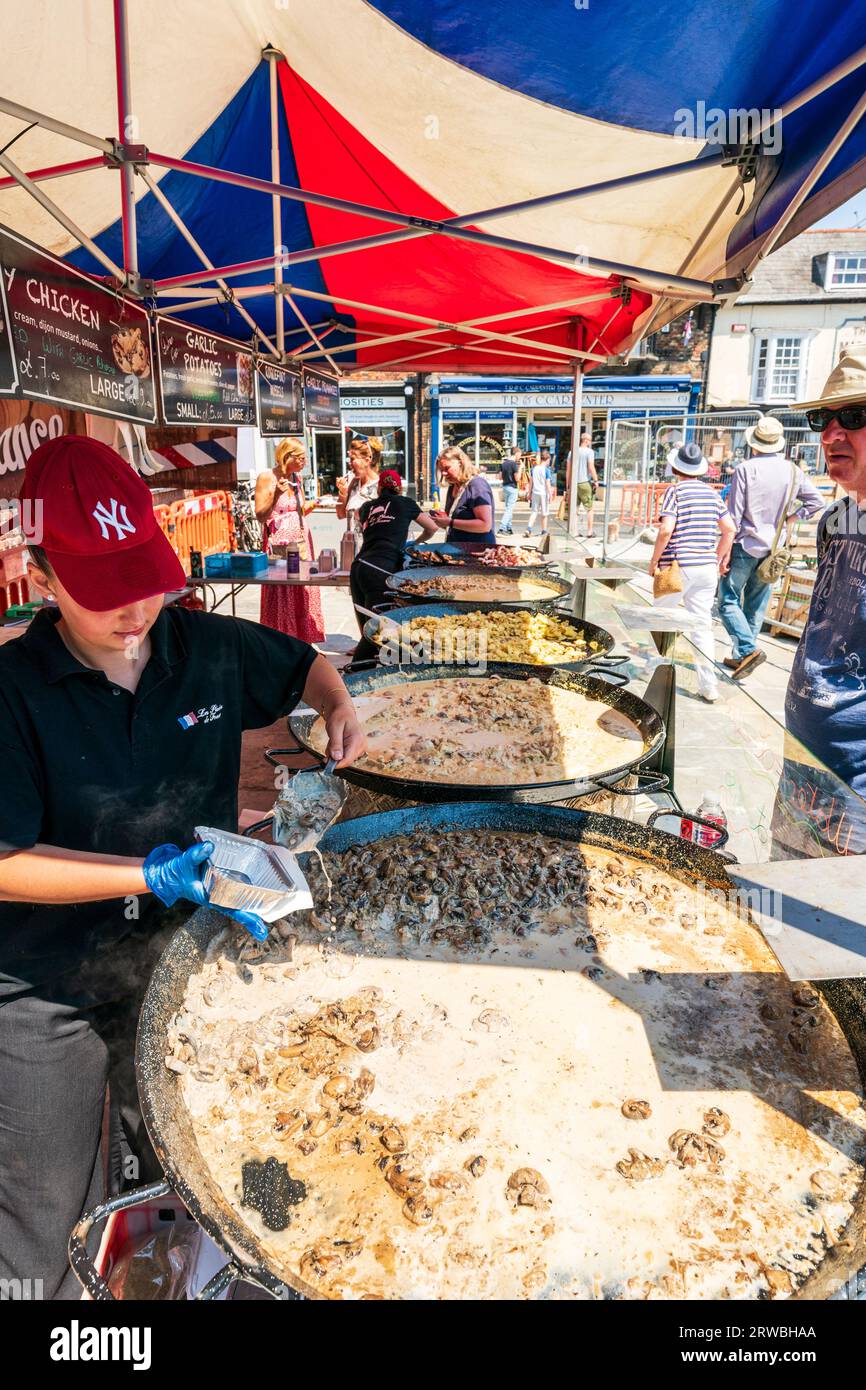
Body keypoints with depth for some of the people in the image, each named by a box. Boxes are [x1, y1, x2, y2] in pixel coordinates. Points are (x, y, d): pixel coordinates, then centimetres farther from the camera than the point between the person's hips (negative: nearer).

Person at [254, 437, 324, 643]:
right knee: (280, 597, -4)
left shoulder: (296, 477, 12)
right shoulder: (266, 478, -7)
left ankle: (303, 642, 14)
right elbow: (261, 516, -11)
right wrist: (276, 495, -23)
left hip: (301, 541, 6)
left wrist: (314, 503, 1)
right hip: (279, 544, -6)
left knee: (304, 594, 5)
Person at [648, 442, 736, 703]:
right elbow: (730, 529, 11)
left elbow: (666, 530, -18)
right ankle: (709, 686, 4)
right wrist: (718, 558, 20)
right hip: (707, 567, 5)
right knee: (702, 624, 7)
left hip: (678, 566, -5)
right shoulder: (711, 493, 10)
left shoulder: (675, 491, -7)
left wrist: (654, 560, -7)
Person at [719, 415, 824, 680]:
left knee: (728, 601, 1)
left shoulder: (745, 469, -12)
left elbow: (734, 515, -13)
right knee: (756, 606, 13)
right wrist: (789, 516, 12)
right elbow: (816, 501, 7)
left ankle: (748, 649, -16)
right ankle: (740, 657, 20)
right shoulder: (793, 472, 0)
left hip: (745, 546, -5)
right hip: (772, 549, 5)